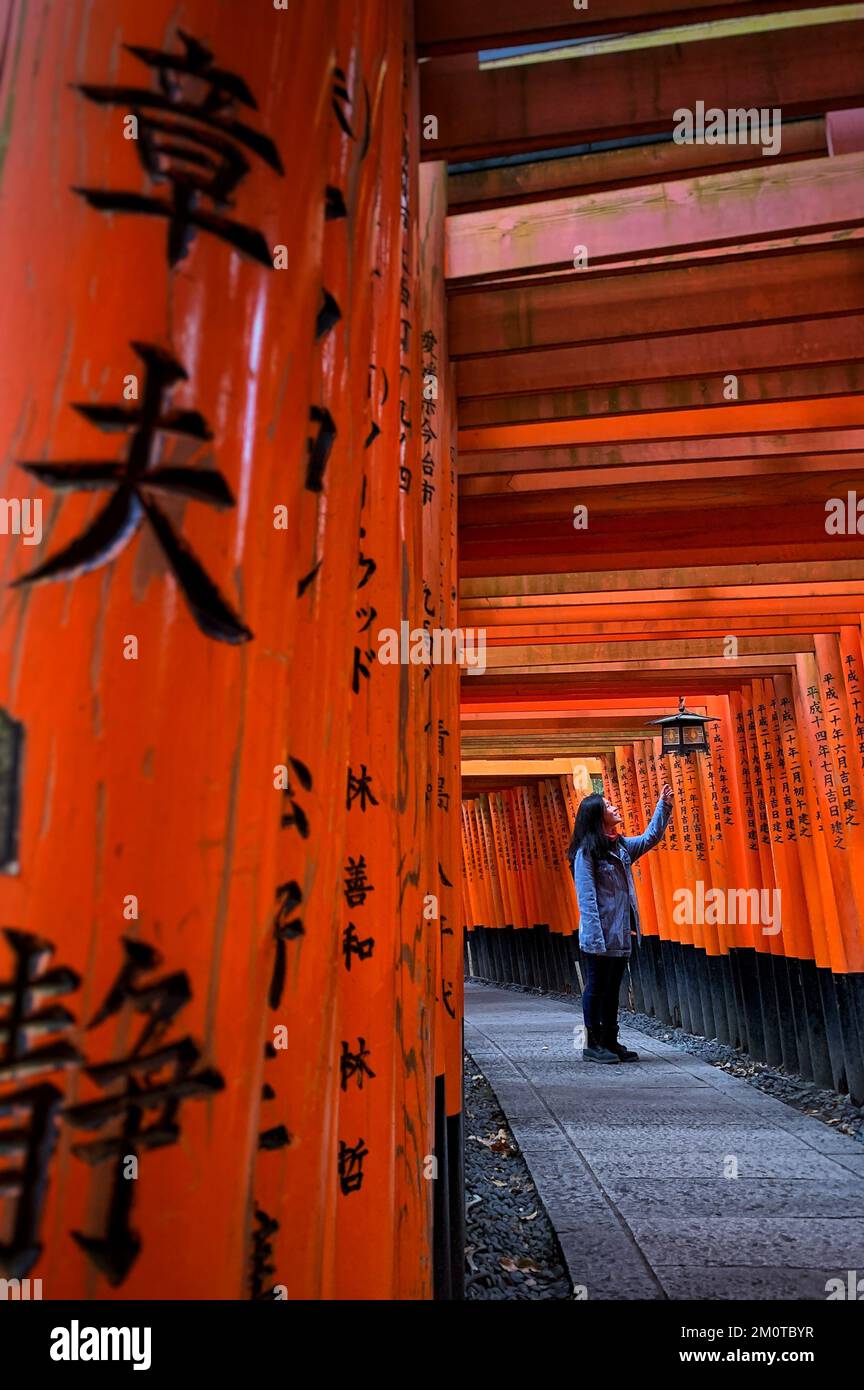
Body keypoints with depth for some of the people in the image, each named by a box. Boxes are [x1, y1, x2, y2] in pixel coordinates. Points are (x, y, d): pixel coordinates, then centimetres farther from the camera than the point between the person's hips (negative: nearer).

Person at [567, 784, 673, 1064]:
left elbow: (650, 837, 25)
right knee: (596, 988, 3)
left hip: (621, 934, 8)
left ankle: (610, 1041, 23)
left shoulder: (620, 846, 10)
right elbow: (586, 899, -16)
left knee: (612, 989, 14)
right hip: (601, 936, -7)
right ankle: (592, 1044, 14)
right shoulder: (586, 852, -13)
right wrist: (596, 937, -20)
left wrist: (664, 806, 16)